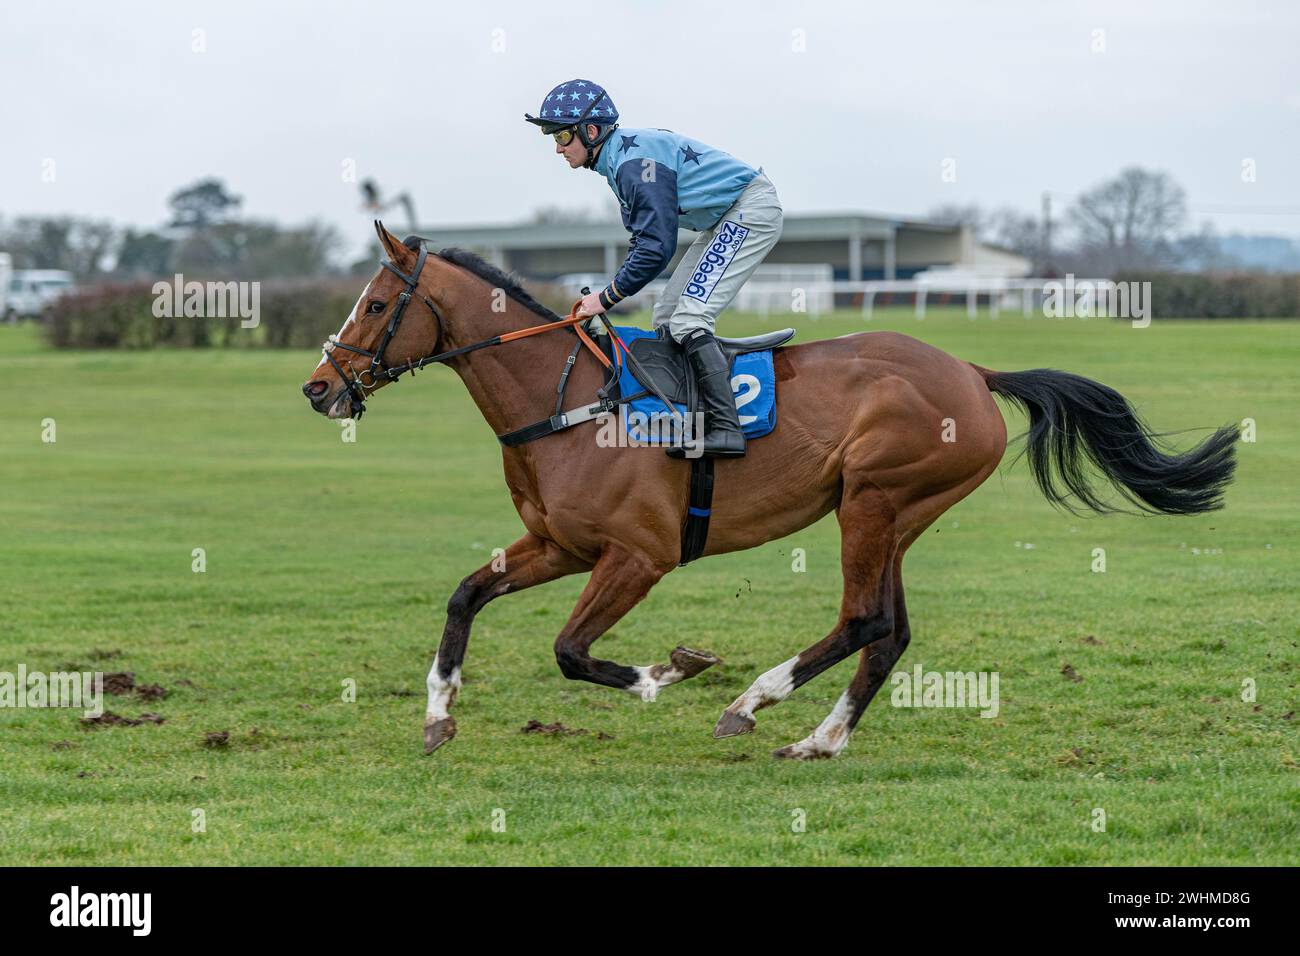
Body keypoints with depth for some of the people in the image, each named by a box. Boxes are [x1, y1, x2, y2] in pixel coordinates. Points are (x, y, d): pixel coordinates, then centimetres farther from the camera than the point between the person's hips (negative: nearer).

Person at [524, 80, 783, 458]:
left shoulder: (636, 162, -25)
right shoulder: (621, 156, 8)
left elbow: (657, 247, -27)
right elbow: (643, 238, 15)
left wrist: (607, 297, -20)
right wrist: (615, 289, 2)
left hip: (751, 211, -11)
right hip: (724, 221, 11)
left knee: (688, 320, -19)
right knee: (666, 317, 11)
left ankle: (725, 429, -24)